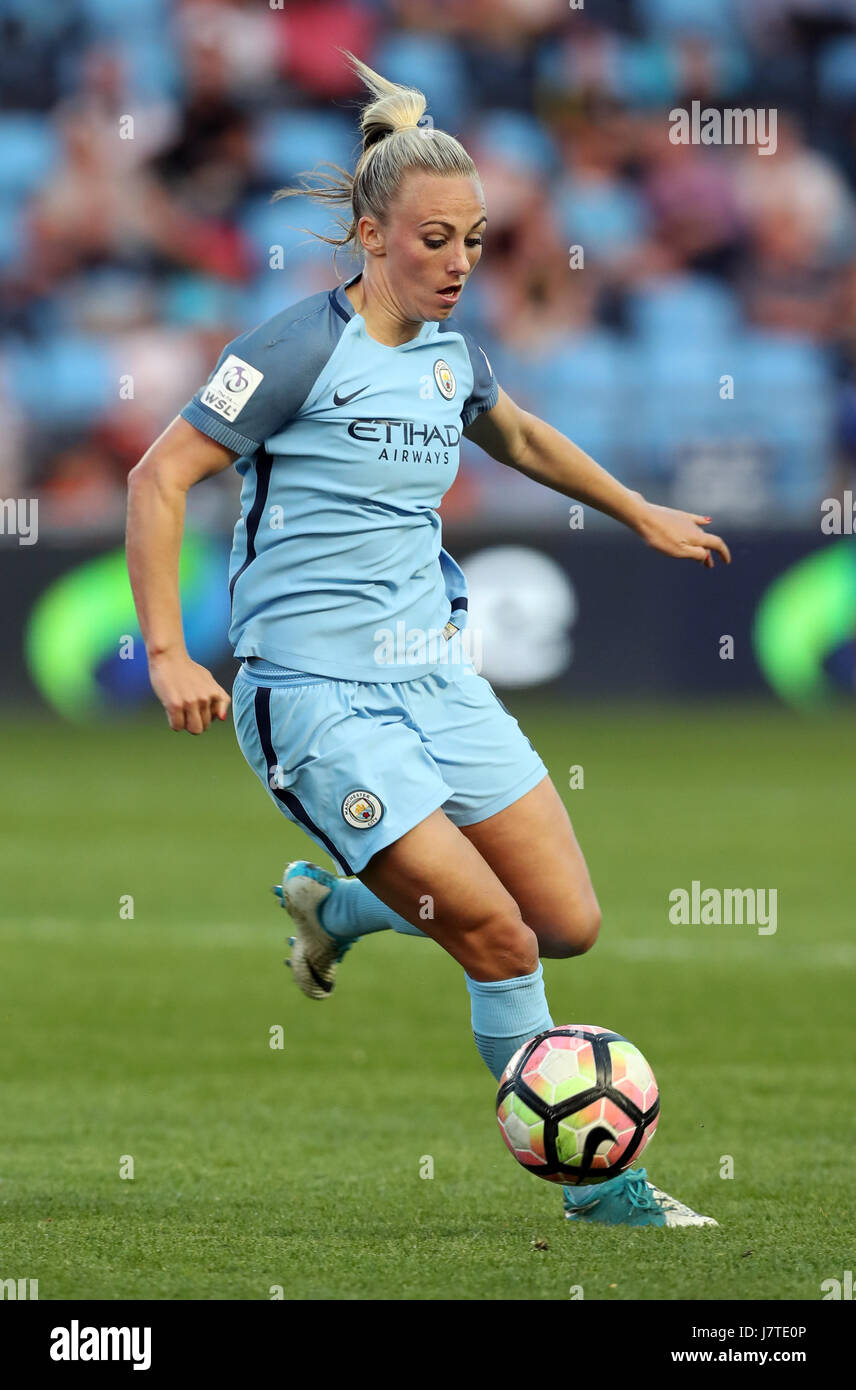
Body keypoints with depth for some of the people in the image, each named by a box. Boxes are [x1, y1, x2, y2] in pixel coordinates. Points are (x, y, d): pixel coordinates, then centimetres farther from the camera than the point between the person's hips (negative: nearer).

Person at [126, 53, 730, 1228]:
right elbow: (159, 478, -12)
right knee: (502, 940, -13)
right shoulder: (303, 348, -12)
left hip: (436, 679, 7)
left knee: (570, 924, 2)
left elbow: (517, 436, 32)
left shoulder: (451, 355, 9)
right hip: (319, 699, -7)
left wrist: (642, 515, 39)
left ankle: (338, 900, 27)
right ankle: (592, 1178, 4)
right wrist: (168, 654, -19)